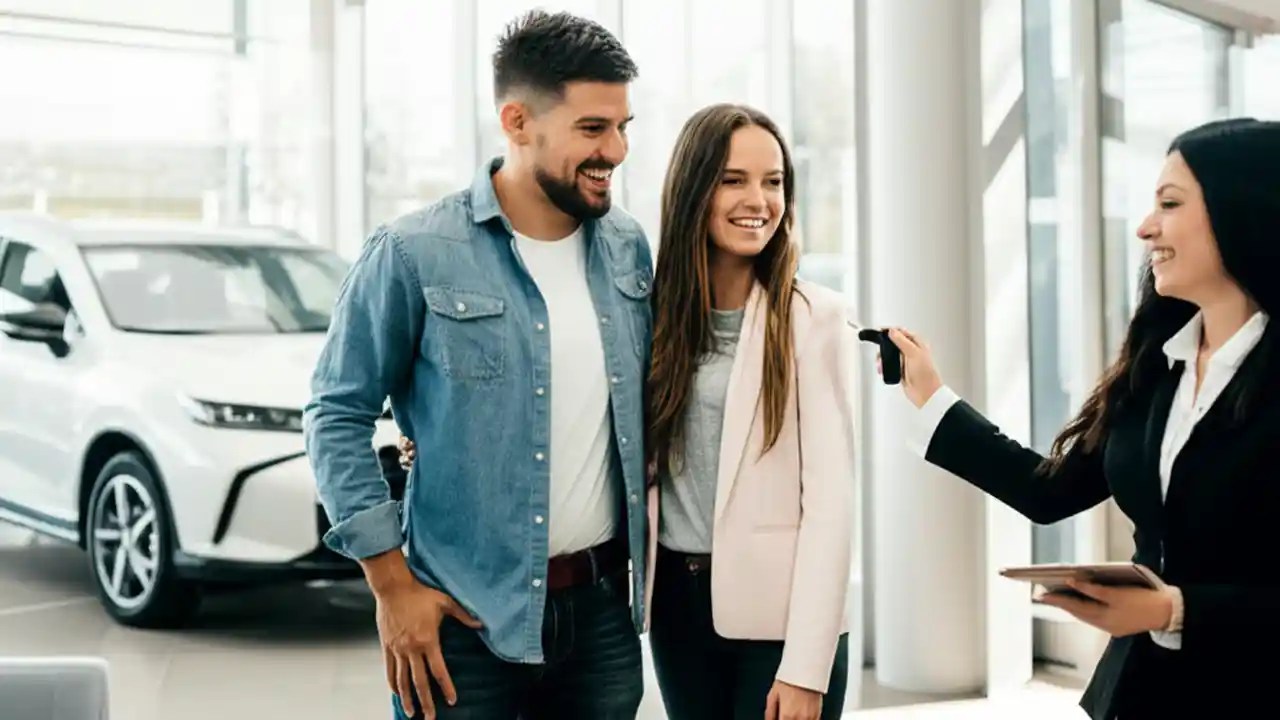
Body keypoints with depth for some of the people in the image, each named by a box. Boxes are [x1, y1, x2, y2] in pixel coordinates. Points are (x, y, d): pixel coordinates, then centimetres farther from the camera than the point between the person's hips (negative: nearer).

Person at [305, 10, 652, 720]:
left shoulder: (627, 247, 5)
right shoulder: (414, 255, -10)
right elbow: (337, 415, -6)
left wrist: (646, 562, 10)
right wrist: (393, 584, -9)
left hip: (602, 608, 5)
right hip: (464, 615, -4)